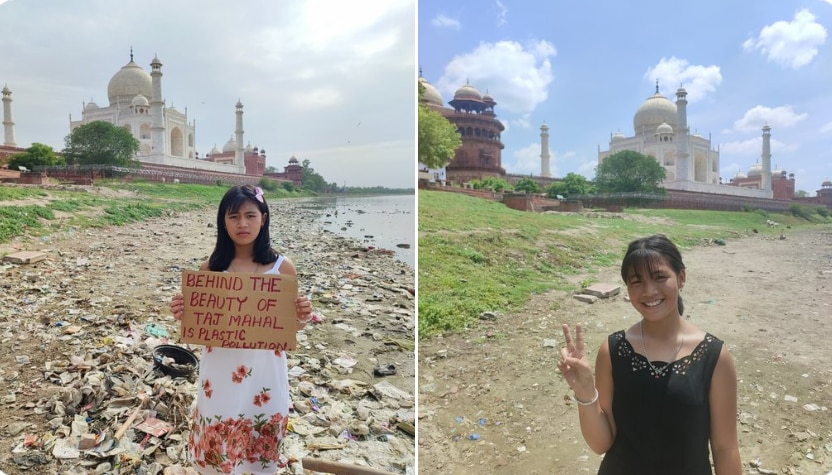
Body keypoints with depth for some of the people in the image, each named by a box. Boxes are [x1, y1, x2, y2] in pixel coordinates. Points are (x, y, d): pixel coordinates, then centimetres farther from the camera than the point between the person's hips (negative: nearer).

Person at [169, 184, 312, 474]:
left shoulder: (282, 267, -7)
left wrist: (302, 318, -20)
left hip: (264, 373, -1)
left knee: (261, 449, 15)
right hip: (220, 373, 1)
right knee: (215, 446, 15)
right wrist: (183, 313, -16)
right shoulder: (210, 268, -4)